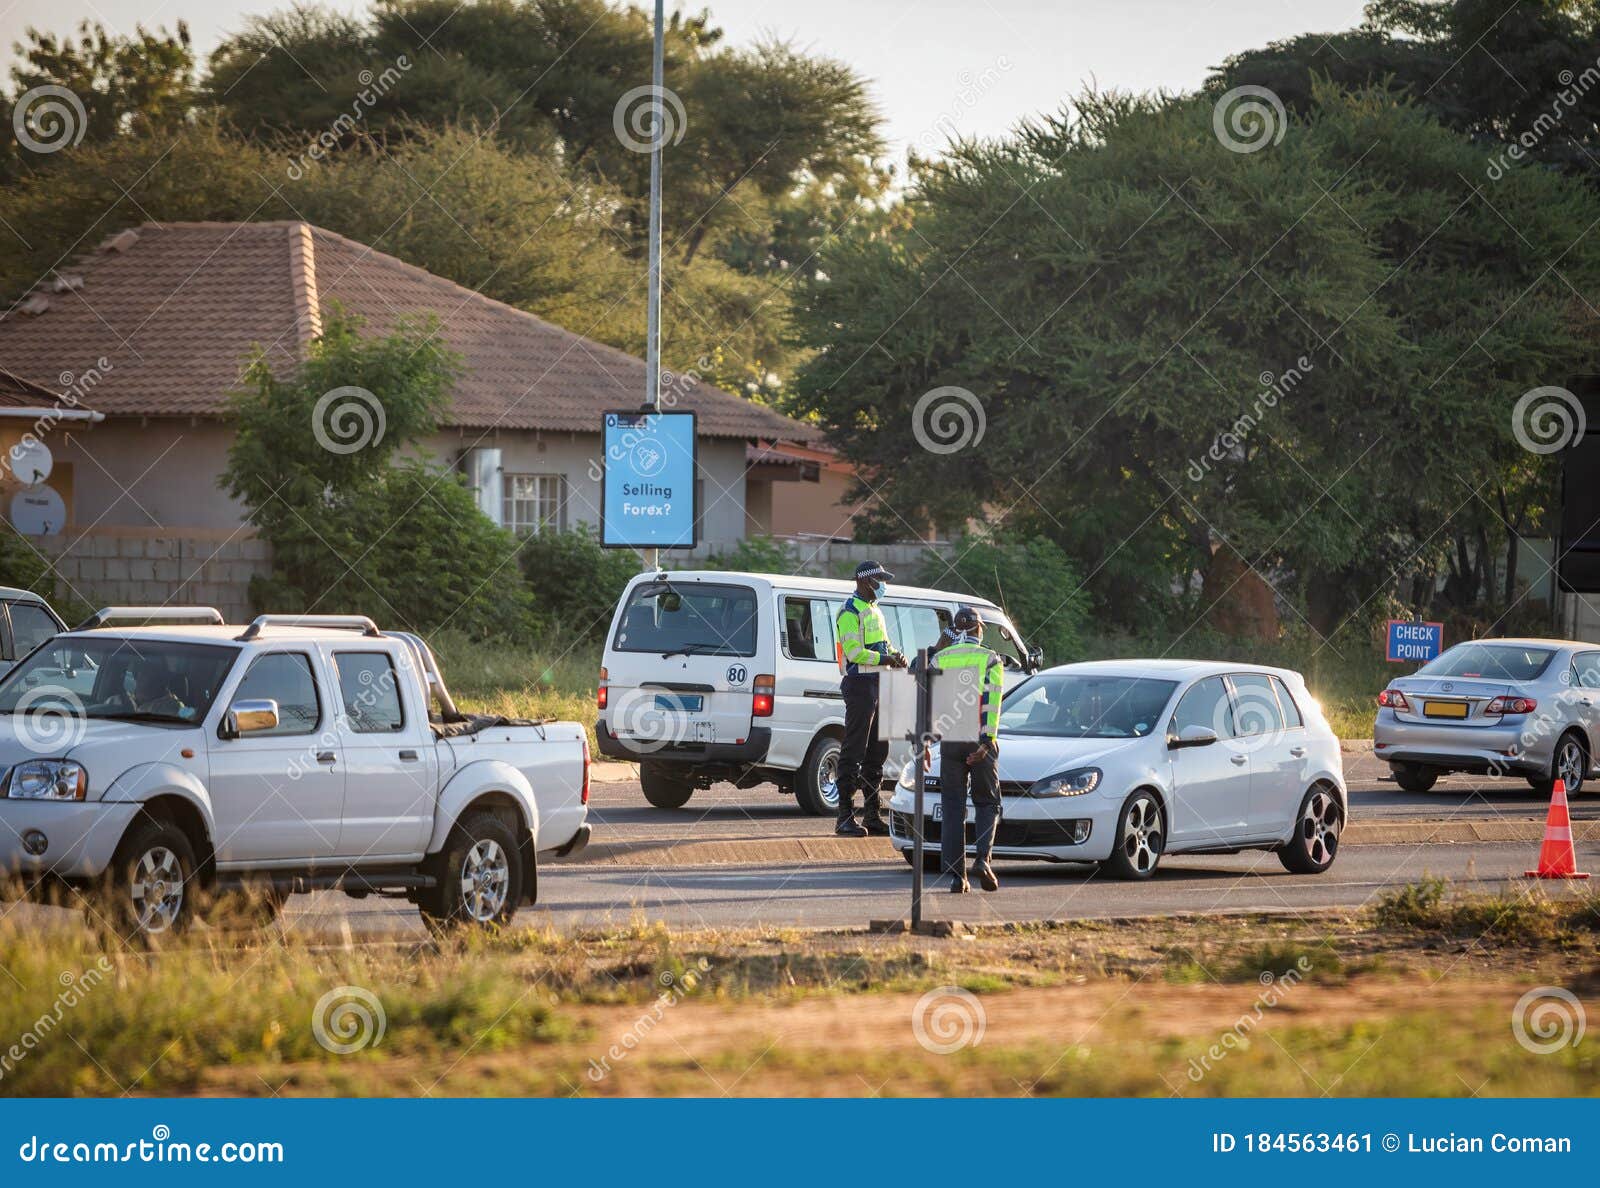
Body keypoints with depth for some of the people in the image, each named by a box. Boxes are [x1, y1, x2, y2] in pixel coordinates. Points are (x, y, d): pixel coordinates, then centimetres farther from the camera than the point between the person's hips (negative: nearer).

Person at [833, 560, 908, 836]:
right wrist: (885, 659, -20)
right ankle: (845, 818, -9)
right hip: (860, 684, -10)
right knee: (853, 751, -9)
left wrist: (896, 655, 3)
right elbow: (853, 651, -19)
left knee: (877, 751, 12)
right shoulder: (850, 612, -10)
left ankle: (872, 815, 18)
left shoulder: (874, 611, 20)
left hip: (879, 684, 10)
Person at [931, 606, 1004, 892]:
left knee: (952, 808, 5)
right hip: (979, 741, -2)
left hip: (950, 741, 2)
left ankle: (956, 874, -2)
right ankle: (982, 858, -10)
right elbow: (992, 703, -10)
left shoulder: (939, 660, 6)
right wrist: (987, 743, -15)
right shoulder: (990, 660, 0)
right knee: (987, 804, 11)